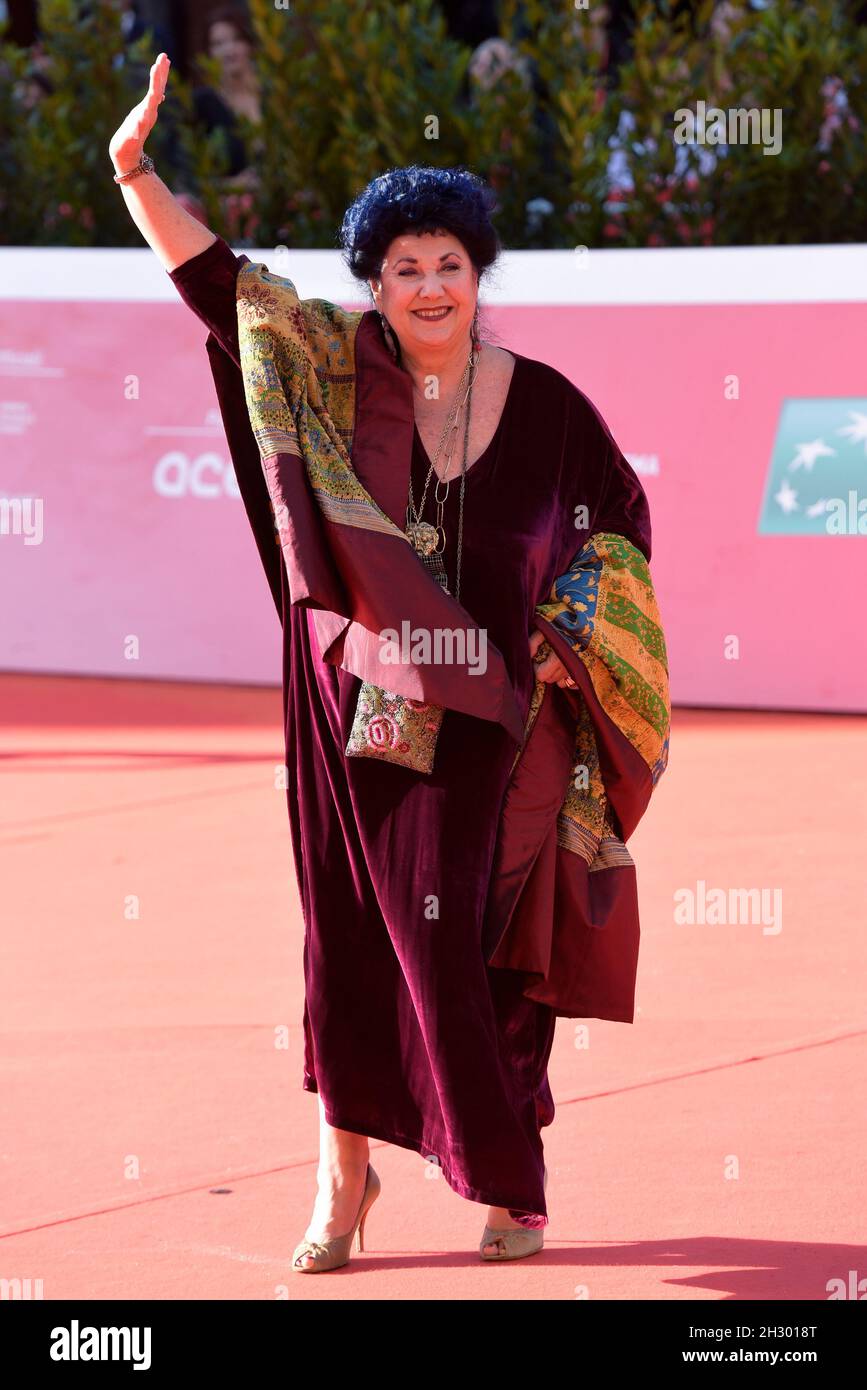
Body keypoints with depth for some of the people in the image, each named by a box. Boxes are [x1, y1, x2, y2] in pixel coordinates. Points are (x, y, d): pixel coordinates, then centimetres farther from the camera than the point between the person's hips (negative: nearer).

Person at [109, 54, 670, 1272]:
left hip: (486, 717, -1)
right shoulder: (339, 372, 1)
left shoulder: (541, 401, -1)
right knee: (352, 929, 3)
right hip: (360, 708, 1)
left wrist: (572, 635, -4)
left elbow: (621, 516, 9)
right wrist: (135, 170, -12)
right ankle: (346, 1173, 12)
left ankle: (511, 1179, 16)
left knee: (475, 942, 1)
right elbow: (213, 278, -2)